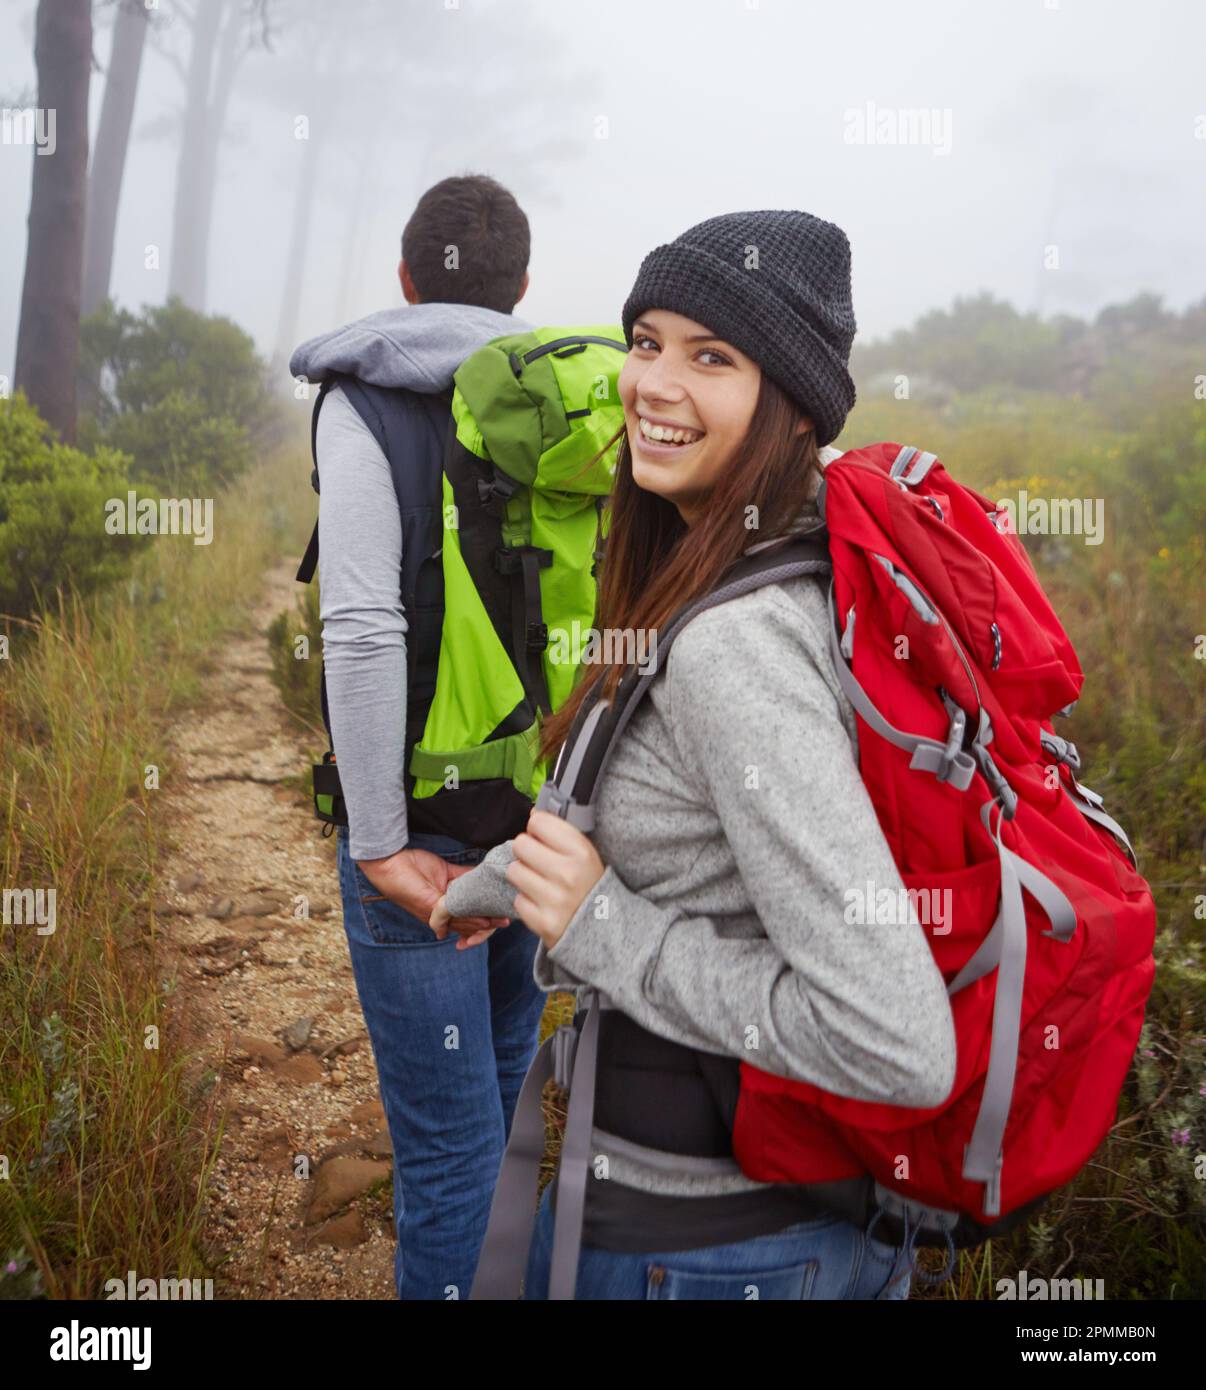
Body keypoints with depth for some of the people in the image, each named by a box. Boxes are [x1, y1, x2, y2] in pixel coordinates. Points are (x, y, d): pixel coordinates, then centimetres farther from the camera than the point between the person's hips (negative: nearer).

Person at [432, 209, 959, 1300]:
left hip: (688, 1239, -7)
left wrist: (606, 933, -24)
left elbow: (902, 1049, -34)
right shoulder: (820, 577, -1)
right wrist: (495, 882, 29)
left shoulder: (738, 648, -30)